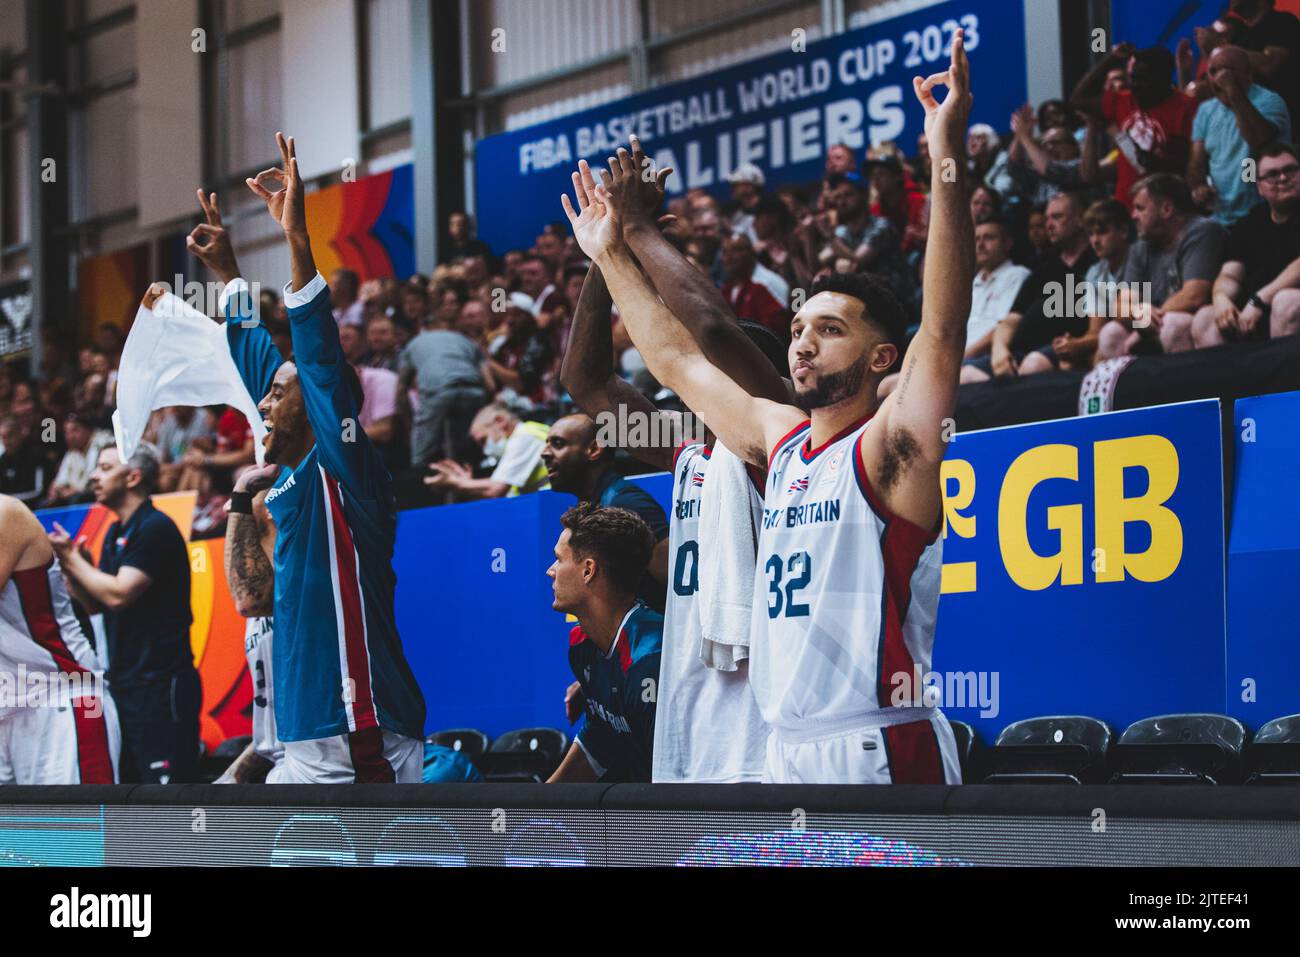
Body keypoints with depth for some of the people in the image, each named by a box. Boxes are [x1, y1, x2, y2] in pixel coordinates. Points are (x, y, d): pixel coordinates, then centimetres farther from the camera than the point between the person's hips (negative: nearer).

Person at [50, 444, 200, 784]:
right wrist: (68, 563, 1)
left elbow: (118, 594, -20)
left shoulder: (155, 528, -13)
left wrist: (73, 558, -7)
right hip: (124, 685, 10)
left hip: (159, 685, -10)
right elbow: (94, 604, 17)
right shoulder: (115, 533, 16)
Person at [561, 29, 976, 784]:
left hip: (883, 749, -8)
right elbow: (677, 360, 27)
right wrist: (613, 255, 29)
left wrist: (947, 161, -29)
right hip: (788, 751, 8)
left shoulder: (890, 449, -6)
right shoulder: (780, 439, 15)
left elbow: (943, 330, -21)